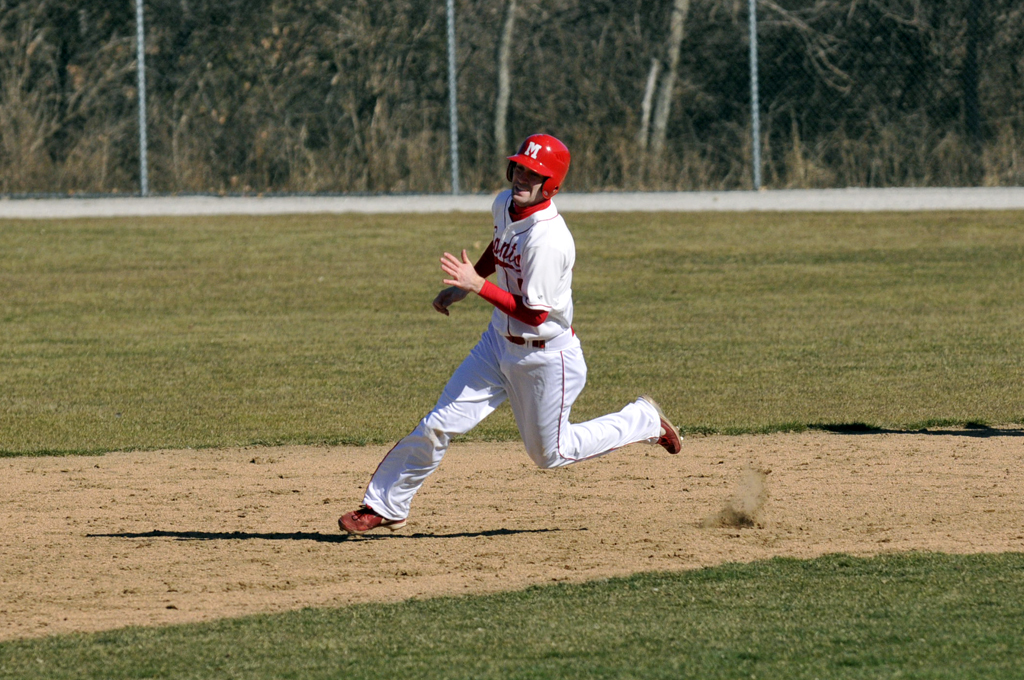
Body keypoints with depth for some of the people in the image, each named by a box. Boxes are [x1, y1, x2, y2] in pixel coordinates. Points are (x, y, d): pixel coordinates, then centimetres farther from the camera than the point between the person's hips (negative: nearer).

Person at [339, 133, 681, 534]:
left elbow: (535, 314, -27)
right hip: (499, 343, 7)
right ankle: (385, 506, 9)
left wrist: (478, 286, -30)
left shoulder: (548, 239, -31)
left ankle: (644, 421, 32)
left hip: (546, 358, -7)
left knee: (550, 453, 13)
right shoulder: (505, 205, -5)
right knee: (438, 426, -2)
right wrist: (462, 287, 15)